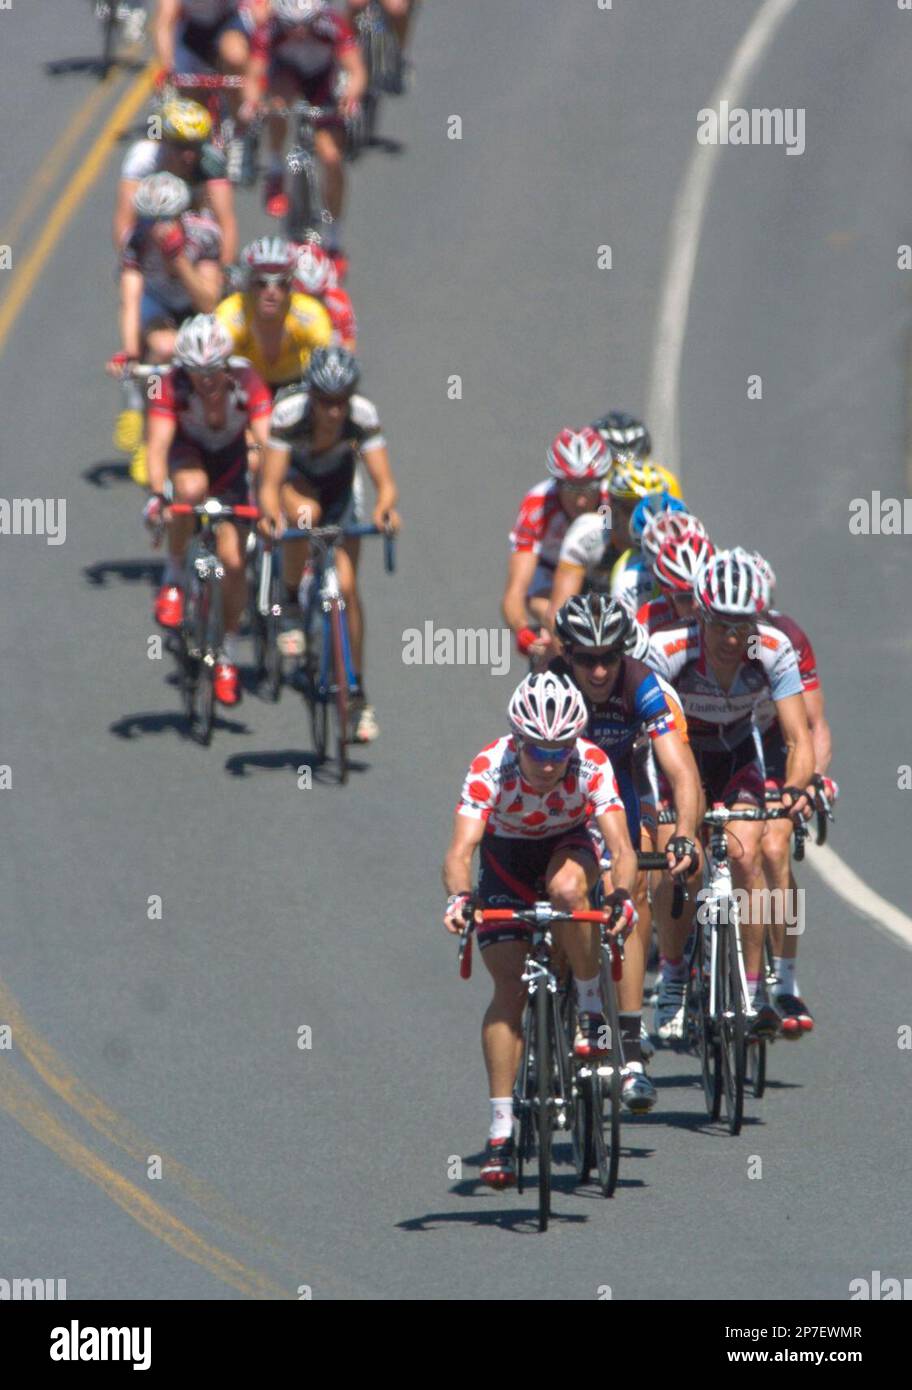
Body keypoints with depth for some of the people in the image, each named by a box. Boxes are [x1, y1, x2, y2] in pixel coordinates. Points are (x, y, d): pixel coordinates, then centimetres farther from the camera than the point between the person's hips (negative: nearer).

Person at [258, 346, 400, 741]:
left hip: (339, 484, 1)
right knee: (306, 513, -37)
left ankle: (358, 697, 2)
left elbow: (385, 481, -35)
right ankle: (292, 607, -13)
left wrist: (384, 508, -58)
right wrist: (270, 514, -62)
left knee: (347, 587, -9)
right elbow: (270, 485, -40)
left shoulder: (362, 415, -32)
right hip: (294, 476, -1)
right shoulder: (289, 414, -36)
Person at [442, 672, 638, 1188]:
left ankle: (592, 1011, -15)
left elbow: (621, 846, -40)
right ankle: (501, 1131, -7)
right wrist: (459, 898, -63)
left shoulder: (593, 765, -32)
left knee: (566, 889, -37)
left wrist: (622, 896, -60)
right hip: (507, 856, 0)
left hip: (570, 844, 0)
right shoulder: (491, 767, -33)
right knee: (510, 987, -11)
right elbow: (462, 848, -43)